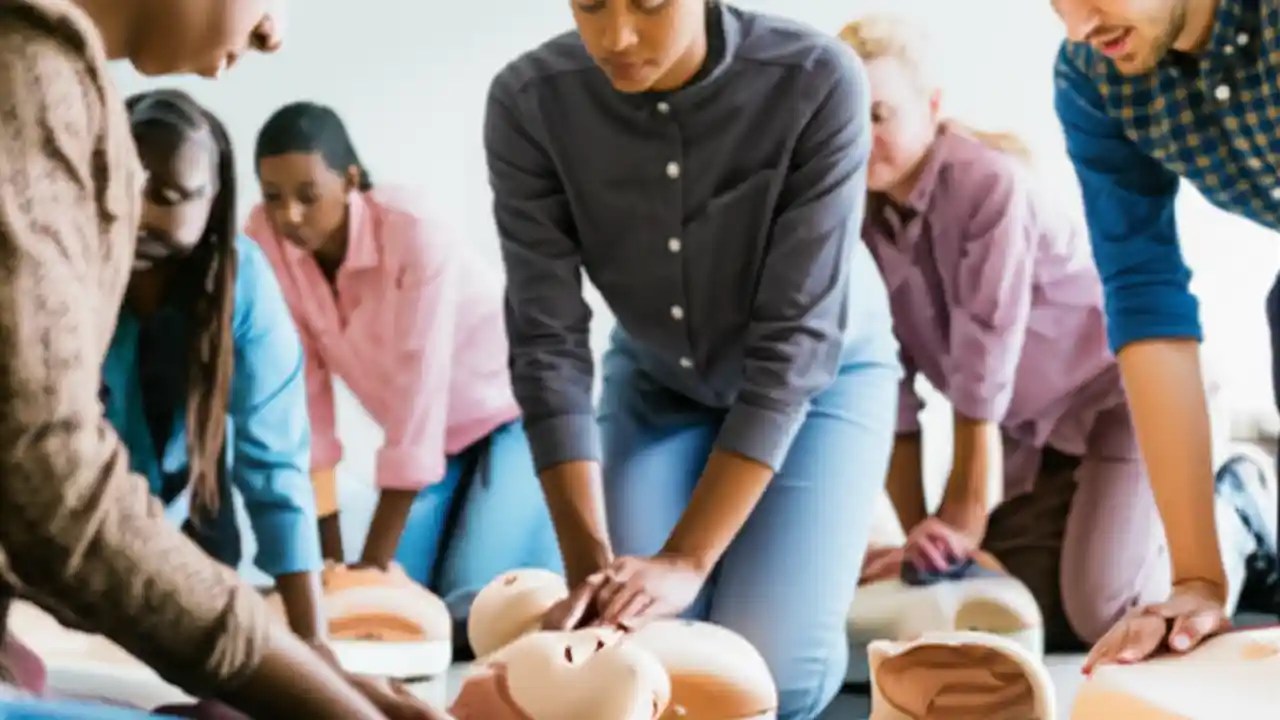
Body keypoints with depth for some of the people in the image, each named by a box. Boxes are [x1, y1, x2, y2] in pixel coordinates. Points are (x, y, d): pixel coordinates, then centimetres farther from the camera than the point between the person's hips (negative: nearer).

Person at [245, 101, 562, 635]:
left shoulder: (411, 232, -31)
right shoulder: (264, 241, -18)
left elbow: (419, 389, -29)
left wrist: (374, 561, -25)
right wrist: (329, 554, -14)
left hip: (511, 413, -5)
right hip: (433, 437, 5)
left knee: (469, 607, -18)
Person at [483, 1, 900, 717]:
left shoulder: (818, 80, -33)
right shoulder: (529, 101, -25)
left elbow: (796, 338, -31)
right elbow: (548, 340, -23)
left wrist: (687, 560, -34)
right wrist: (588, 563, -30)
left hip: (821, 374, -2)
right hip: (655, 378, 2)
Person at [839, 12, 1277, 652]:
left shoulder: (990, 184, -27)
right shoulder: (859, 220, -6)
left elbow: (982, 373, -24)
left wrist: (965, 523, -18)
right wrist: (918, 537, -4)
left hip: (1119, 390, -6)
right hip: (1035, 431, 6)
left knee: (1101, 612, -20)